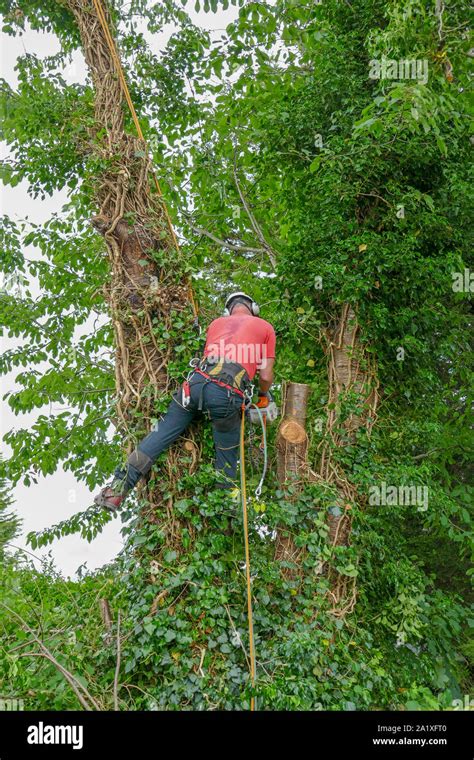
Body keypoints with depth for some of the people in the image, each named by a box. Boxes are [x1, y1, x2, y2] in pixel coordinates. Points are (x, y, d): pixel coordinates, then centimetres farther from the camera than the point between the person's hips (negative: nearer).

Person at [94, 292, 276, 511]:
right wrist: (264, 397, 37)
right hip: (228, 395, -2)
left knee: (161, 435, 9)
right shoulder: (266, 328, 21)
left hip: (197, 381, 2)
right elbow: (266, 376, 17)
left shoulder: (216, 323, 28)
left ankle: (117, 489, 4)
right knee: (227, 457, 16)